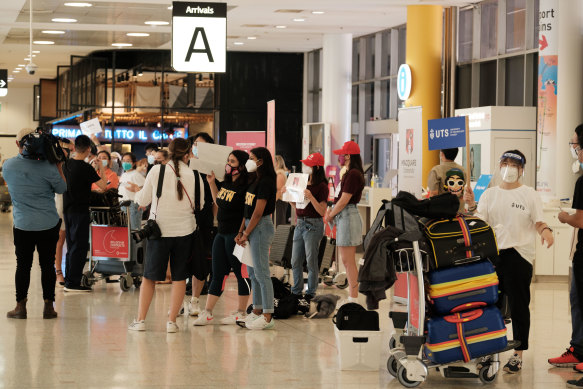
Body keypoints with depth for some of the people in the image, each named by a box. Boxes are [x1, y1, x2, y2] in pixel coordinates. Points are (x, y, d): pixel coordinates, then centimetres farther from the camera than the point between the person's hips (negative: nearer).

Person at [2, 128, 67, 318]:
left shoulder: (7, 166, -4)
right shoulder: (47, 167, -11)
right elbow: (62, 188, 2)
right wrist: (59, 165, 9)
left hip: (22, 224, 1)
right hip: (48, 224, -1)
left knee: (23, 265, 8)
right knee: (47, 265, 6)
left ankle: (20, 306, 9)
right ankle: (48, 306, 8)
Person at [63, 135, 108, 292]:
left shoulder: (67, 164, 4)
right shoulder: (85, 167, -17)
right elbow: (103, 185, -15)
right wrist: (101, 169, 1)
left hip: (67, 210, 7)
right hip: (80, 211, -7)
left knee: (71, 246, 15)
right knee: (79, 246, -2)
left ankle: (69, 280, 19)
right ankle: (73, 283, -2)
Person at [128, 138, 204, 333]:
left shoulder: (156, 171, -7)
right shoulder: (194, 176, -5)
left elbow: (143, 200, 1)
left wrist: (137, 192, 22)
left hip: (159, 229, 0)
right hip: (184, 231, 0)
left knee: (149, 276, 10)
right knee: (179, 277, 9)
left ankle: (140, 320, 11)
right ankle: (172, 321, 7)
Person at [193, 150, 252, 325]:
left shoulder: (245, 186, -14)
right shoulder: (225, 183, 11)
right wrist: (211, 182, 18)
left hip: (236, 234, -9)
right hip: (222, 232, 9)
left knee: (241, 273, 3)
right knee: (217, 273, 9)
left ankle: (241, 312, 12)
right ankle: (207, 312, 11)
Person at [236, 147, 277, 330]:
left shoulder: (266, 182, -15)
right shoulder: (255, 181, 14)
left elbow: (258, 212, -17)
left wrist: (246, 234, -12)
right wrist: (241, 231, 9)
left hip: (261, 228, -10)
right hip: (252, 228, 10)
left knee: (261, 273, -8)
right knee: (253, 273, 13)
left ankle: (268, 317, -6)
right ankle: (257, 311, 20)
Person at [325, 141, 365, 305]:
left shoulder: (353, 174, -16)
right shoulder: (350, 174, 17)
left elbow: (344, 200, -18)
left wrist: (330, 216, -7)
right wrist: (332, 213, 8)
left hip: (348, 217, -11)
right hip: (344, 217, 11)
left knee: (348, 261, -7)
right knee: (347, 260, 13)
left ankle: (353, 298, -4)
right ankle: (352, 296, 18)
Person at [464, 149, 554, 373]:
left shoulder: (529, 194, 5)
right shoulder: (490, 194, 13)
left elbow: (539, 222, 2)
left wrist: (546, 230, -20)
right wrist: (471, 206, -9)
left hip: (519, 254, -3)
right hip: (492, 253, 3)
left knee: (518, 305, -2)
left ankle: (518, 355, 4)